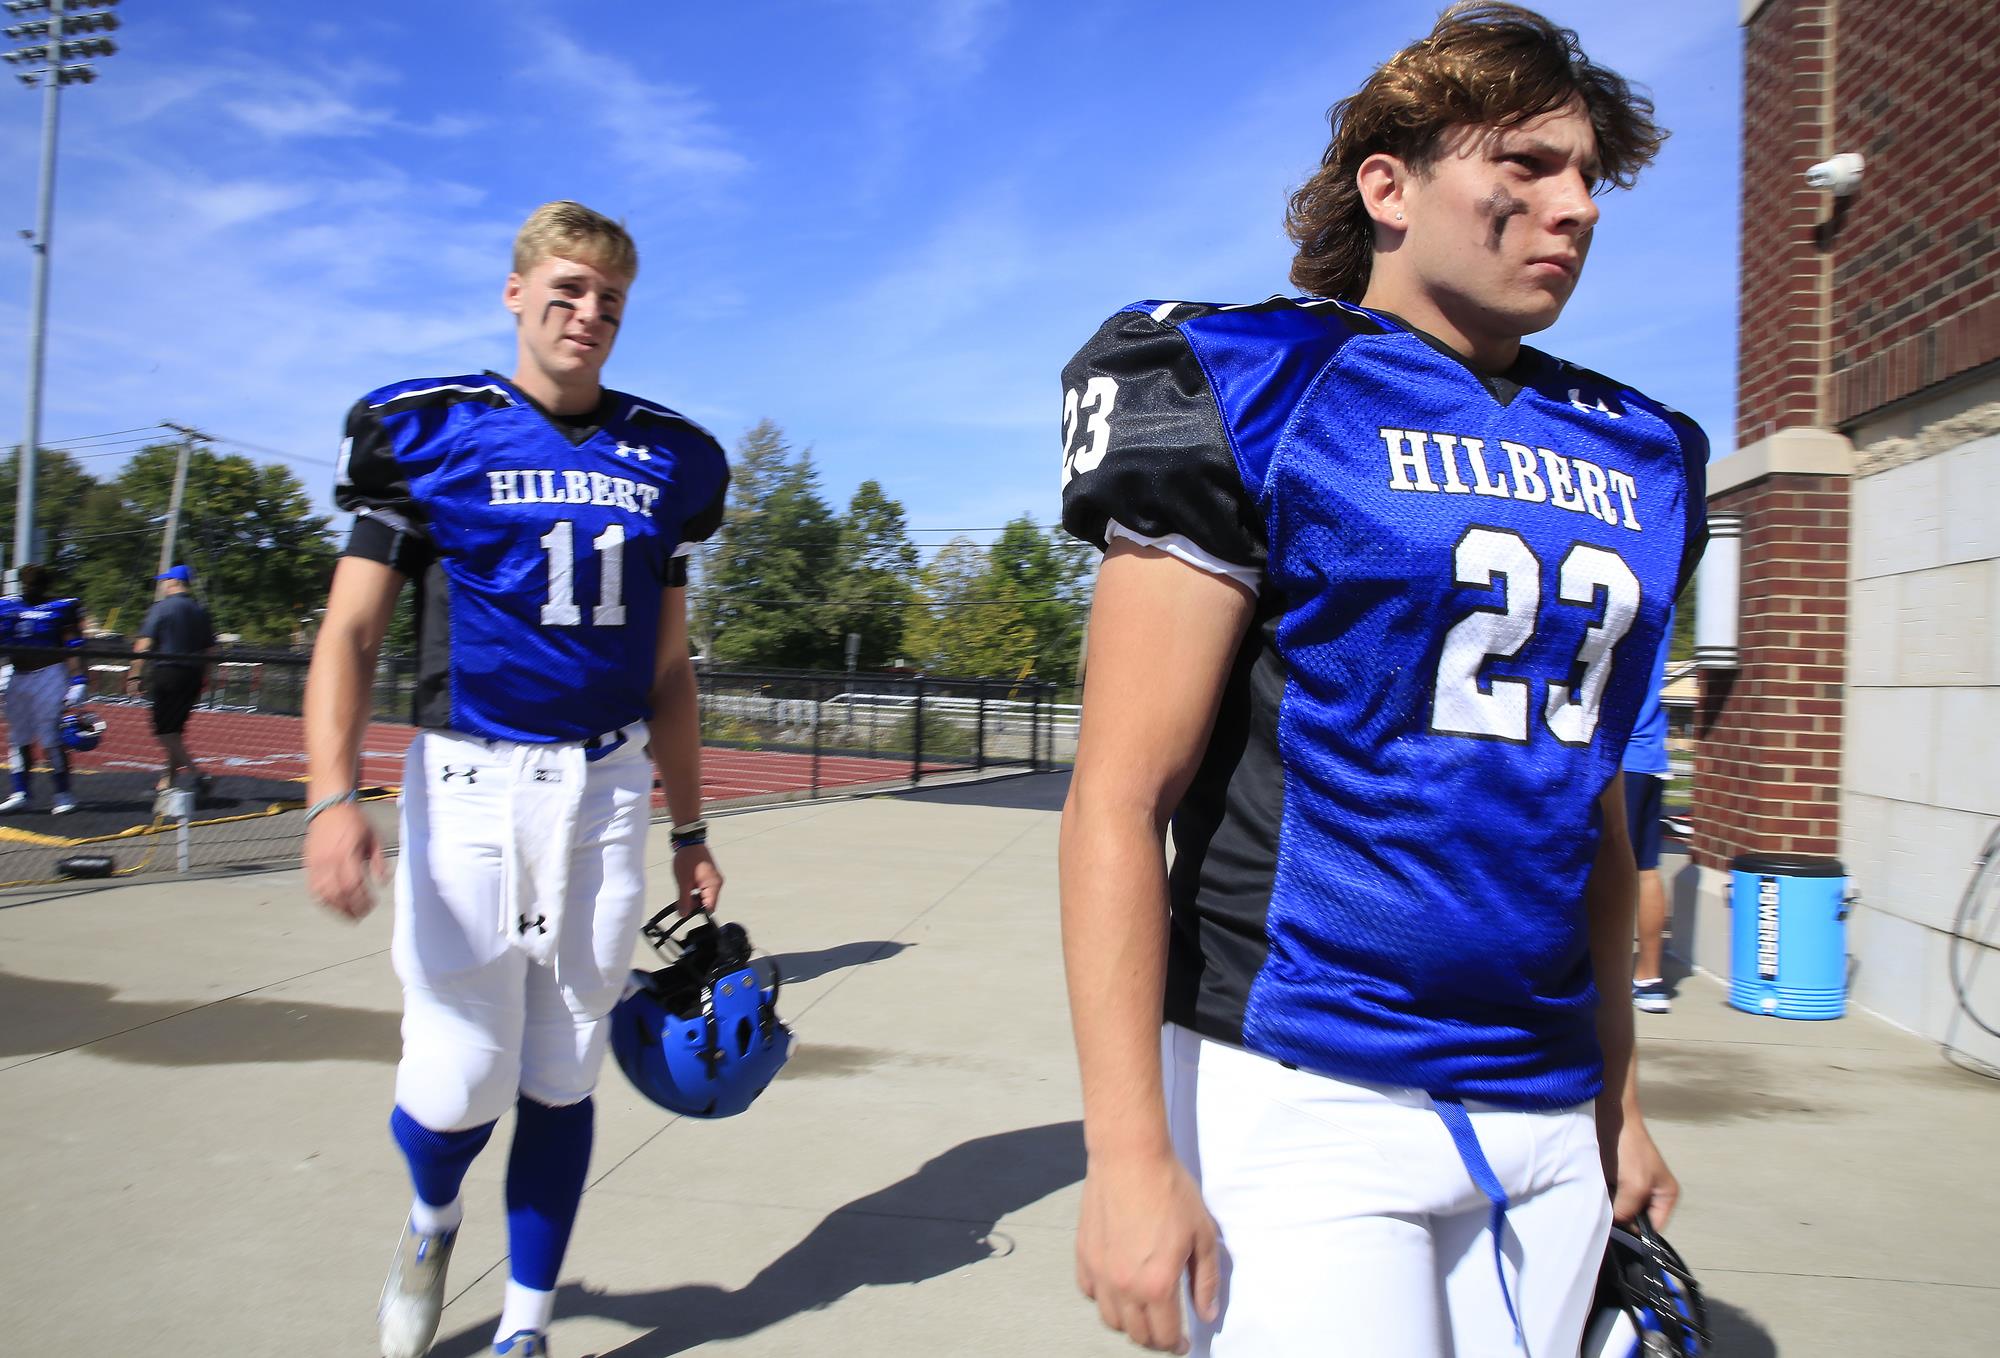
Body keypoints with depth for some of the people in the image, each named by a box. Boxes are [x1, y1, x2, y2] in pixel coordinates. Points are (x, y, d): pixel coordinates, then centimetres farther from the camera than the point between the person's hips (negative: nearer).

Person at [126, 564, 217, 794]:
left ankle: (198, 775, -17)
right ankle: (167, 781, 19)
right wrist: (201, 677, 22)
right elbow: (209, 648, 15)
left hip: (168, 673, -7)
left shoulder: (162, 607, -5)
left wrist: (135, 674, -10)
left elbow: (145, 643, -11)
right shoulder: (201, 610, 13)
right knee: (175, 730, 14)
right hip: (193, 675, 7)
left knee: (165, 731, -5)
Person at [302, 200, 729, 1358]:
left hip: (608, 787, 3)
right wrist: (334, 796, -21)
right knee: (462, 1080, -1)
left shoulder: (666, 458, 9)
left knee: (561, 1077, 9)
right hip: (470, 782, -2)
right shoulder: (427, 431, 0)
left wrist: (689, 832, 13)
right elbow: (352, 631, -5)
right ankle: (431, 1220, 37)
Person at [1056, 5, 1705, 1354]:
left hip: (1544, 1118, 6)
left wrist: (1620, 1089, 17)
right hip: (1300, 1099, -6)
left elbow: (1592, 800, 16)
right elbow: (1119, 798, -13)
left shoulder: (1630, 456, 11)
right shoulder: (1253, 390, -8)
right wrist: (1130, 1150, -16)